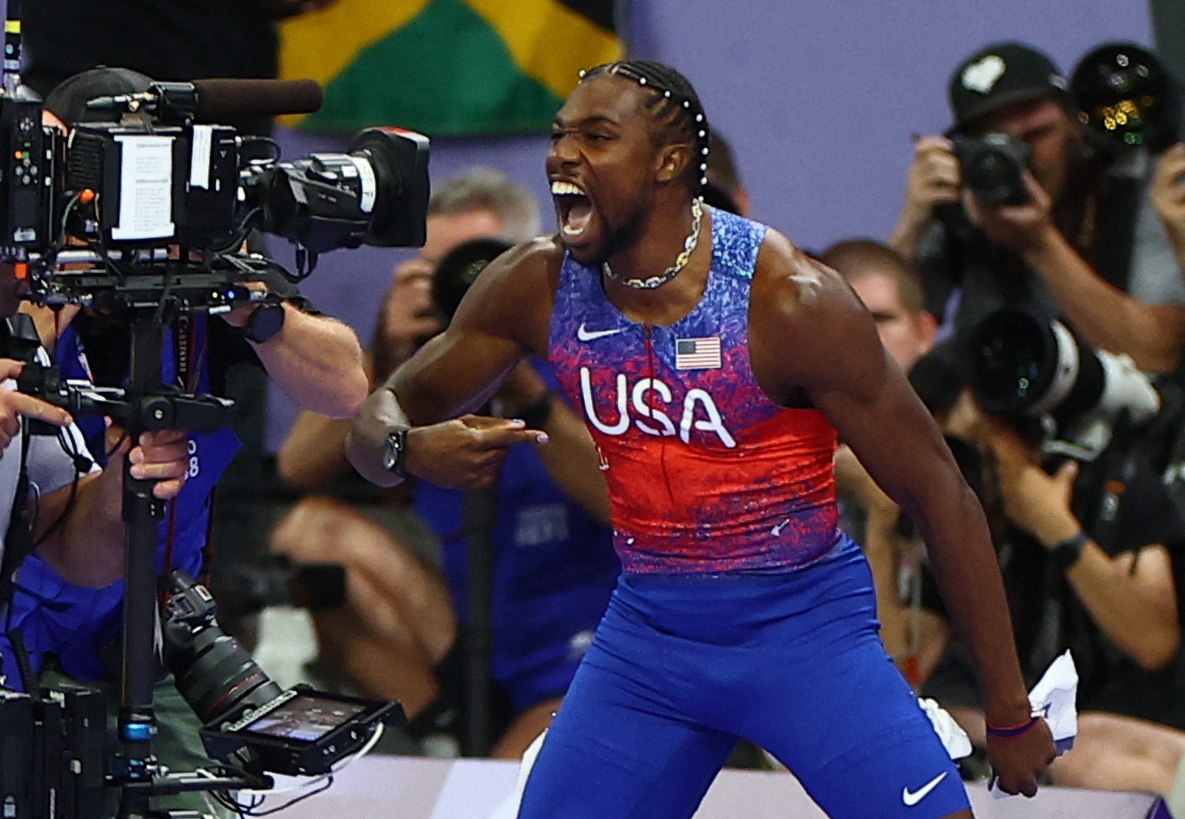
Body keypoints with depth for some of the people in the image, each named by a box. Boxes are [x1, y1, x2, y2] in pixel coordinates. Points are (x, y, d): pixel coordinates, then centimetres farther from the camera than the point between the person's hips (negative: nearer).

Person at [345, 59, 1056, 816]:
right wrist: (409, 450, -23)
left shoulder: (787, 299, -18)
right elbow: (382, 415, 5)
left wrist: (1010, 712, -11)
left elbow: (939, 493, -13)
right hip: (647, 633, 4)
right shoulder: (536, 287, -5)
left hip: (806, 629, -4)